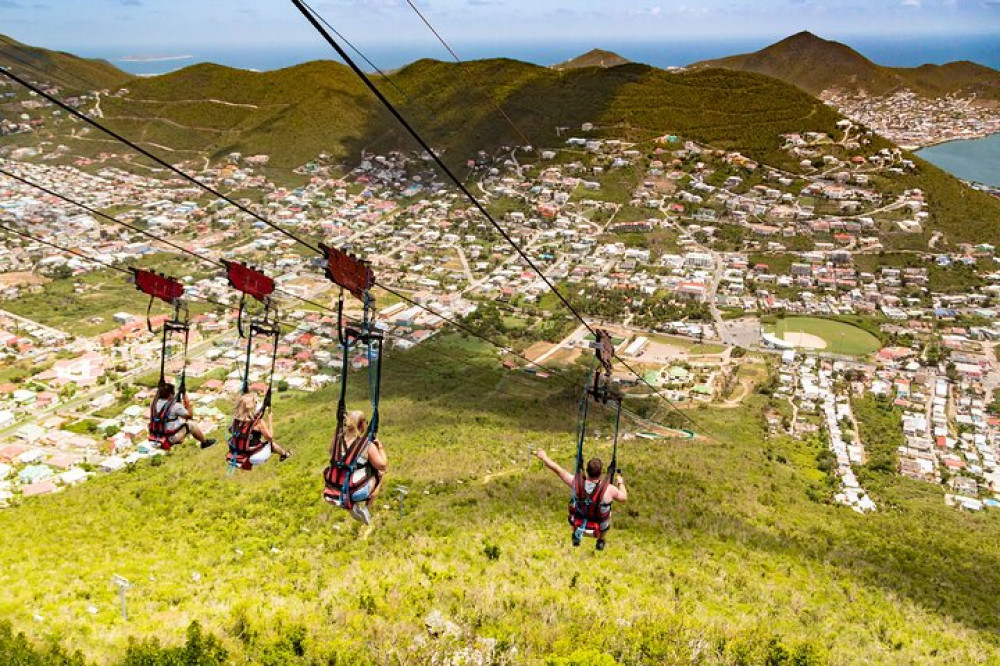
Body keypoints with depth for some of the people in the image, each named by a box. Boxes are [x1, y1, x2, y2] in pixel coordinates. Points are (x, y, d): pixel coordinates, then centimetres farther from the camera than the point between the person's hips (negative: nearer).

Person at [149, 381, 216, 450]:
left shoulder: (154, 403, -2)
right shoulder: (175, 406, -19)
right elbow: (190, 416, -6)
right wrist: (188, 404, 3)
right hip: (171, 439, -7)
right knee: (192, 425, 11)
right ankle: (205, 442, 29)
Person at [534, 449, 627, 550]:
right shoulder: (608, 489, -30)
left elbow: (557, 469, -12)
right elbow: (624, 498, -12)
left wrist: (544, 457, 3)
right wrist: (620, 483, 7)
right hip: (599, 529, -1)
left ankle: (576, 536, 48)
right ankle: (600, 541, 46)